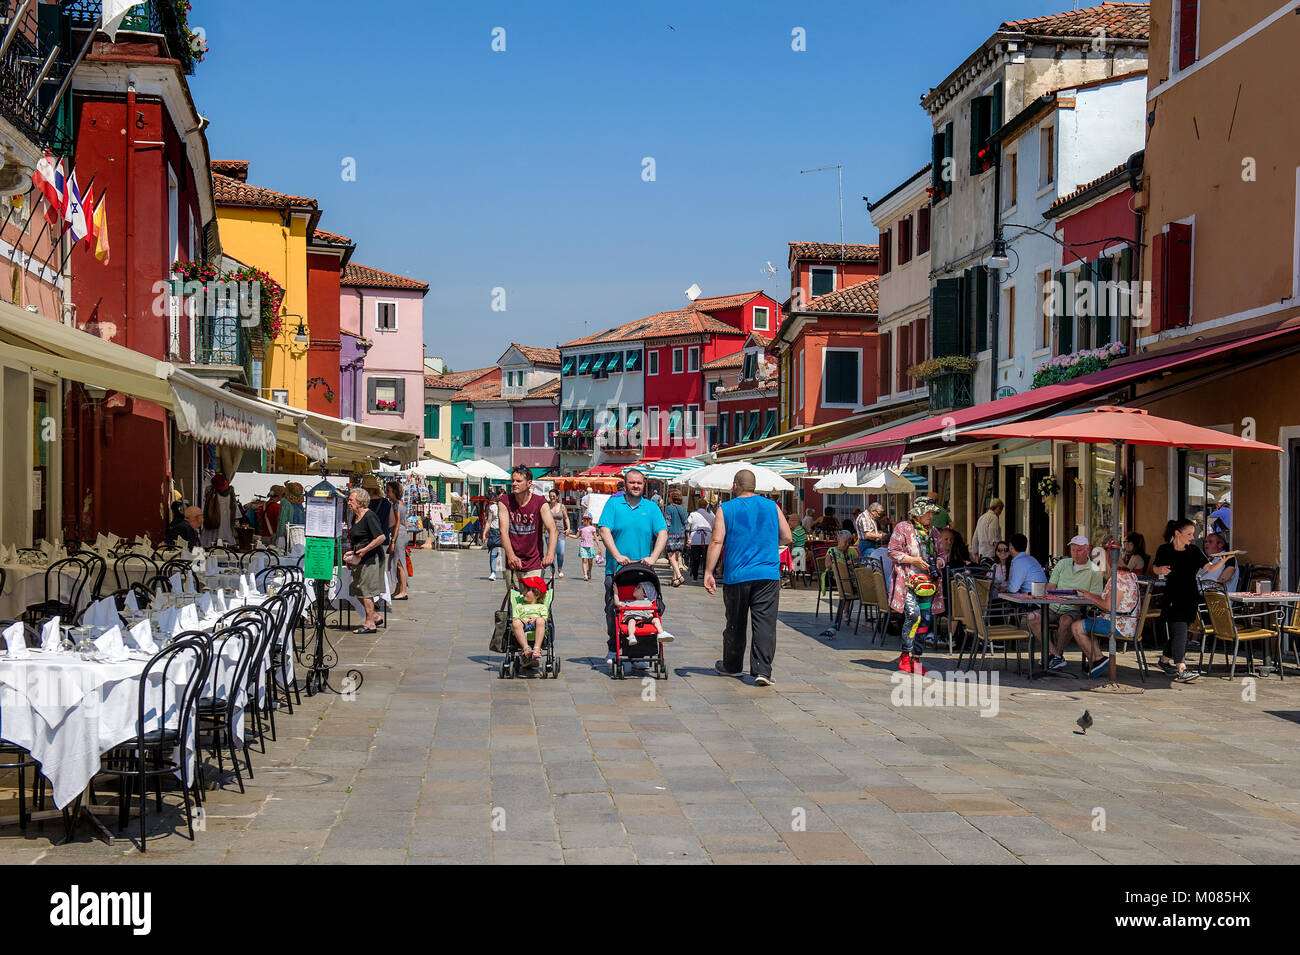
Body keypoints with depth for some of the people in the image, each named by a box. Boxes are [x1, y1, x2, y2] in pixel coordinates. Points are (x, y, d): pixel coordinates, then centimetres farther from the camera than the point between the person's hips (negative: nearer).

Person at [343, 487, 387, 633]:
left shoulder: (369, 516, -15)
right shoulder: (355, 517, 13)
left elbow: (381, 537, -22)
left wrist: (365, 550, -21)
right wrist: (351, 552, 13)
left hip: (371, 558, -9)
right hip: (361, 558, 9)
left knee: (365, 590, -5)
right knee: (357, 590, 10)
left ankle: (370, 623, 2)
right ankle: (374, 616, 22)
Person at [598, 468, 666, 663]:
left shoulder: (651, 508, 9)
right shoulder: (613, 504, 4)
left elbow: (662, 533, 1)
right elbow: (604, 531, -6)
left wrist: (653, 557, -15)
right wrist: (617, 556, -18)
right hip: (616, 569, -1)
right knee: (613, 609, 1)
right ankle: (613, 649, 14)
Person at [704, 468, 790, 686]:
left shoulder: (725, 509, 0)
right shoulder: (771, 506, 6)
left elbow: (717, 541, -8)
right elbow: (786, 538, 9)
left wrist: (708, 572, -6)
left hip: (737, 576, 0)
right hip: (768, 576, 1)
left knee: (736, 623, 13)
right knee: (765, 622, -3)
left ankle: (731, 666, 27)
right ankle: (762, 669, -12)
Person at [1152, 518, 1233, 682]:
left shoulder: (1194, 551, 4)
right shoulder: (1164, 550, -2)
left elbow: (1210, 568, 0)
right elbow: (1155, 567, 12)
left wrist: (1222, 561, -18)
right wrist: (1161, 570, -10)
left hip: (1190, 596, 4)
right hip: (1172, 596, -4)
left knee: (1177, 631, 11)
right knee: (1180, 630, -14)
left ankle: (1165, 659, 32)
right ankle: (1181, 670, -19)